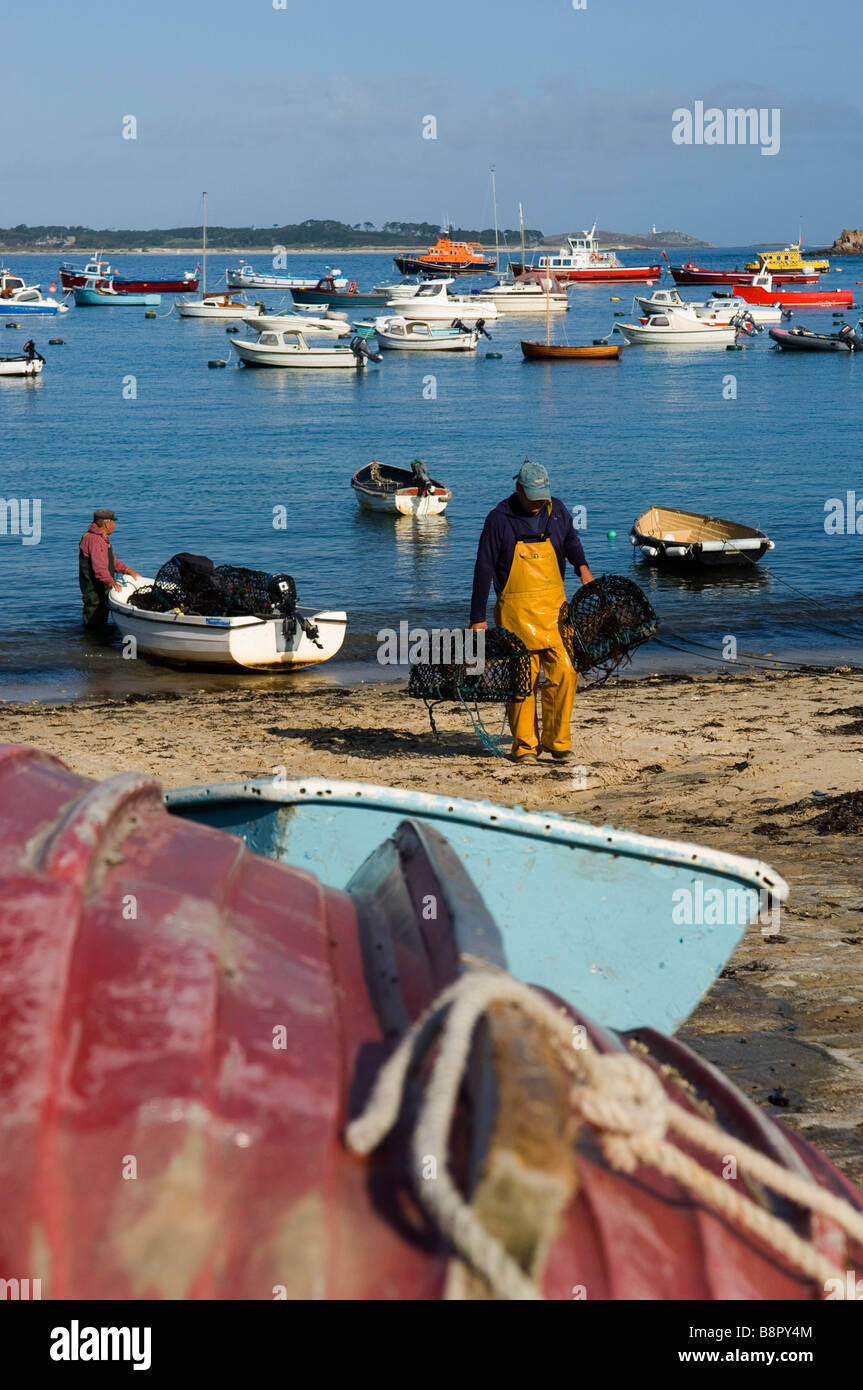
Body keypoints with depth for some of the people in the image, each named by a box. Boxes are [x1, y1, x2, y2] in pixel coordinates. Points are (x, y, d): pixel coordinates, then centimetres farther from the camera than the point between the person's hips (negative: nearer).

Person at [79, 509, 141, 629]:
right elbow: (98, 566, -30)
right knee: (93, 625, -6)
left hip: (102, 588, 11)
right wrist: (111, 582, -39)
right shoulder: (93, 539, -20)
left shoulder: (103, 538, 17)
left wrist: (128, 571, 13)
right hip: (93, 590, -11)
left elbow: (113, 561, 25)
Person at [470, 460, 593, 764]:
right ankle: (524, 745, 10)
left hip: (553, 605, 3)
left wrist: (582, 567, 9)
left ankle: (556, 740, 4)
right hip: (516, 609, -3)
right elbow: (484, 569, -3)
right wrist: (478, 619, -5)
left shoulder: (556, 510, 7)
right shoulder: (499, 519, -5)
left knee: (564, 670, -8)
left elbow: (570, 539, 28)